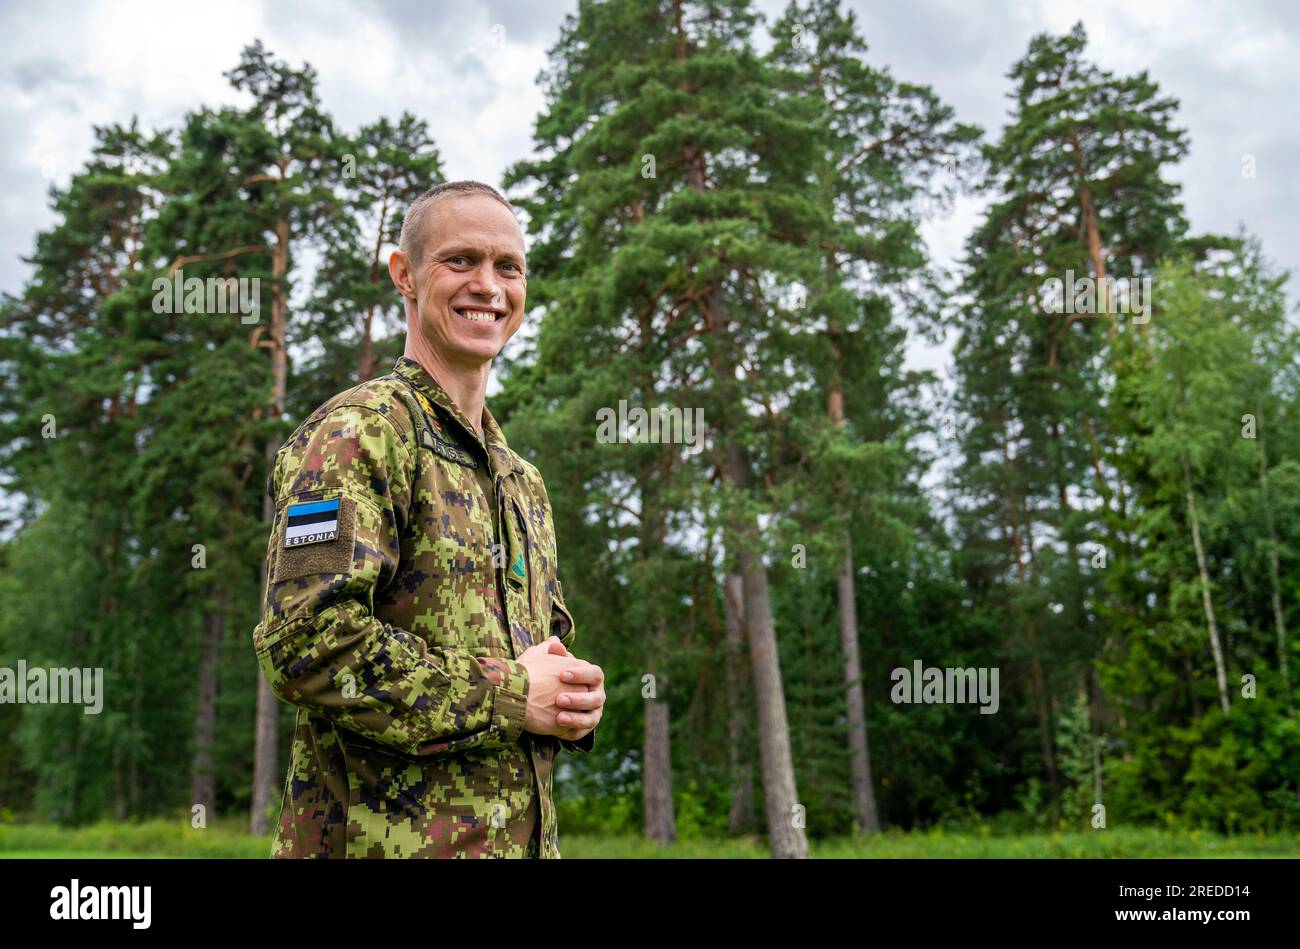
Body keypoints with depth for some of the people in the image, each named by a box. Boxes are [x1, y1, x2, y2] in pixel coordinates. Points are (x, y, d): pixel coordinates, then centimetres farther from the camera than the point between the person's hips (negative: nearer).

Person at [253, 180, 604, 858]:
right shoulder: (357, 433, -11)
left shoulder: (523, 480, 15)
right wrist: (507, 697, -17)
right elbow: (304, 642, -22)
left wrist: (577, 704, -1)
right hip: (386, 836, -7)